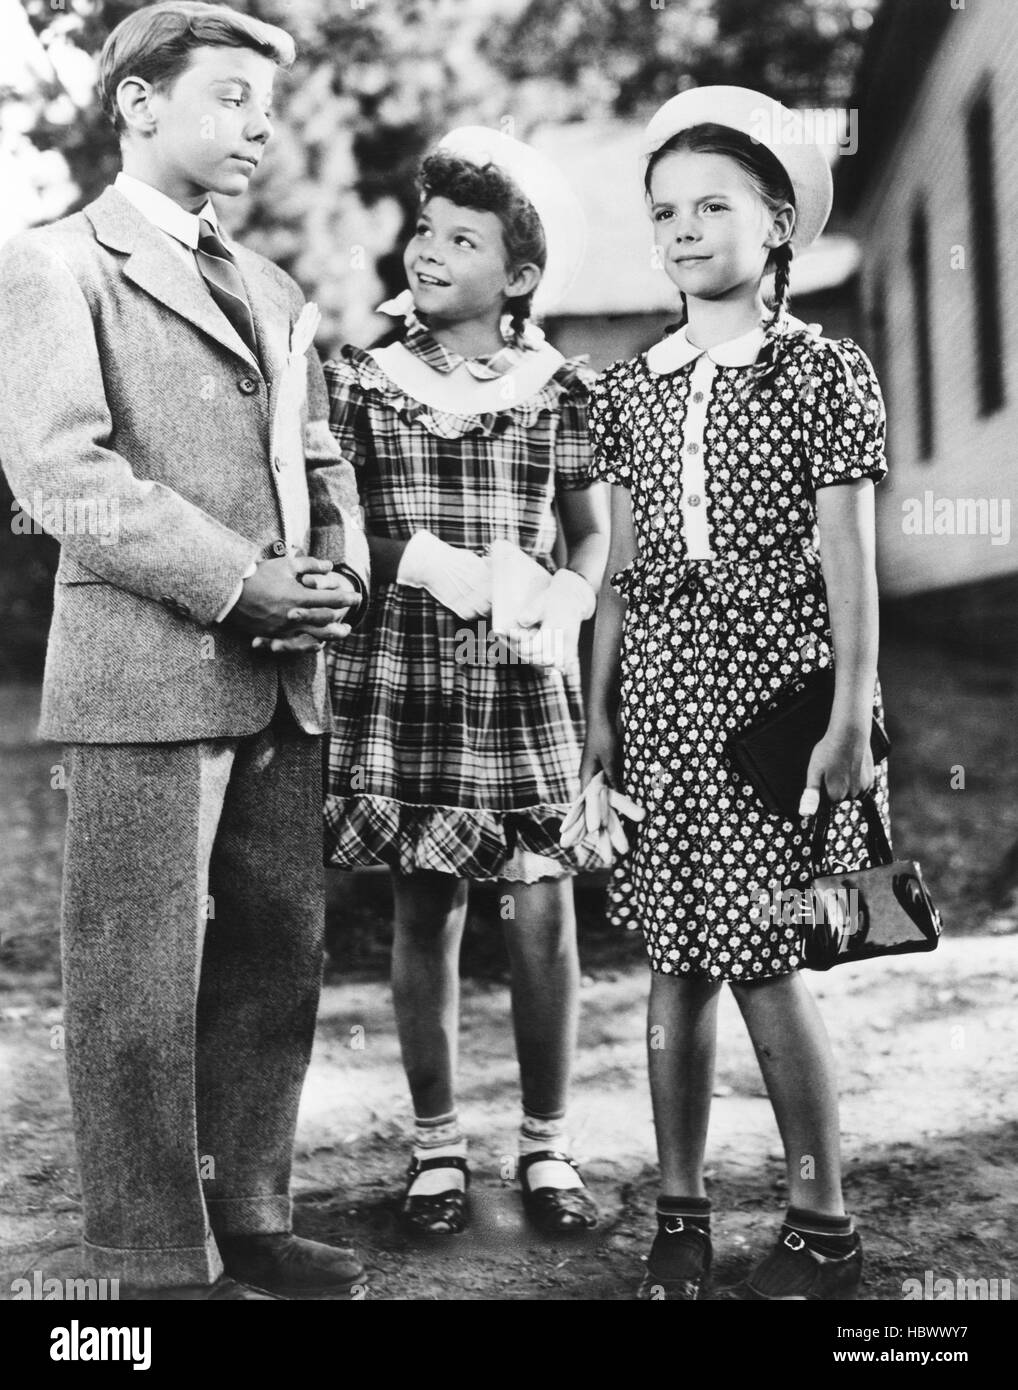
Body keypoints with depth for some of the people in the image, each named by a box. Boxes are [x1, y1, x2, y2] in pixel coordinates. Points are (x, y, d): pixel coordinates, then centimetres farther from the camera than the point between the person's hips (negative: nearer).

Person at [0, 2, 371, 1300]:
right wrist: (235, 583, -17)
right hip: (145, 670, -7)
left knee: (277, 958, 11)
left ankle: (246, 1217, 25)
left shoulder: (271, 291, 22)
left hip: (278, 680, 7)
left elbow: (318, 458, 24)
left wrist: (338, 568, 1)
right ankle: (159, 1262, 11)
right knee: (143, 983, 0)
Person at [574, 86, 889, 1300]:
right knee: (675, 962, 7)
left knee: (763, 962, -4)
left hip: (773, 685, -4)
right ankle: (680, 1214, 20)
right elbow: (620, 573, 12)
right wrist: (598, 722, 10)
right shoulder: (629, 390, 11)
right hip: (661, 696, 4)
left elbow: (849, 566, -3)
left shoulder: (826, 376, 0)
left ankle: (823, 1227, 13)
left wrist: (851, 716, -9)